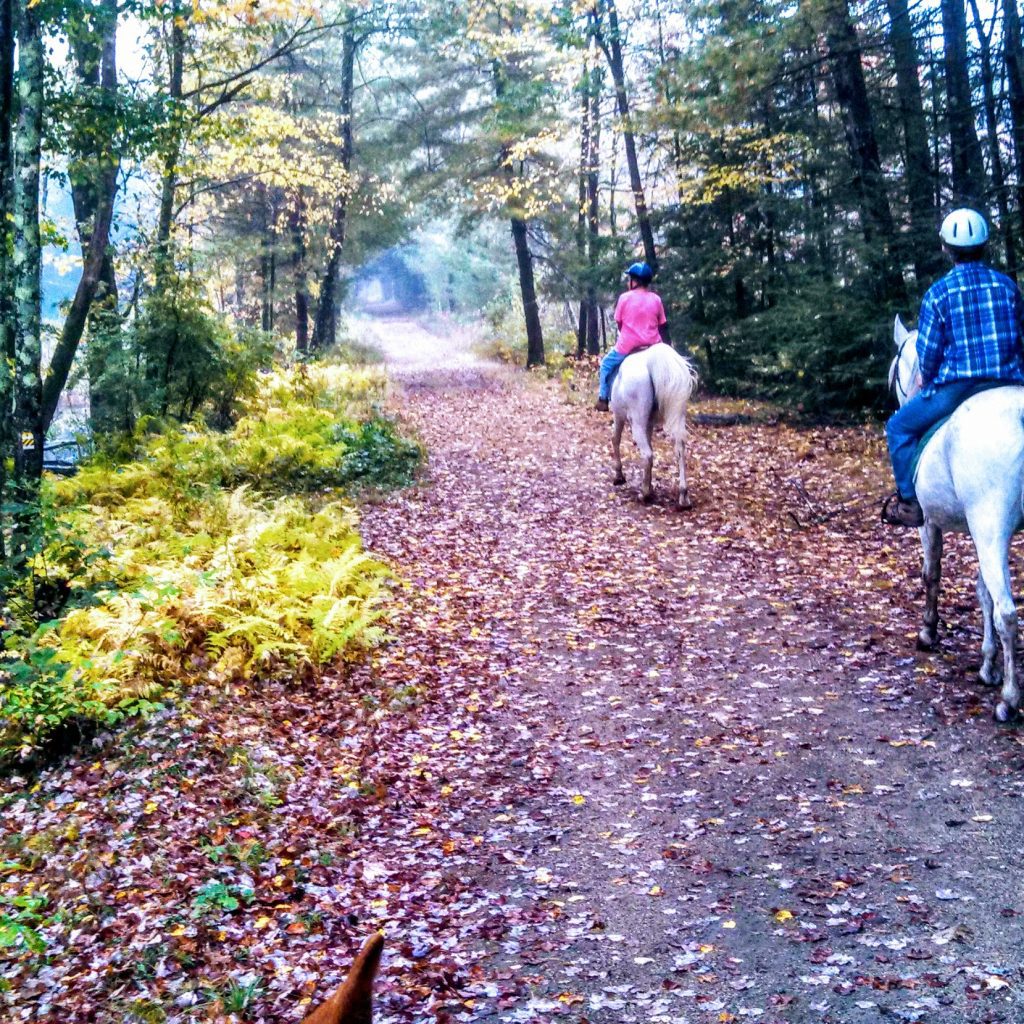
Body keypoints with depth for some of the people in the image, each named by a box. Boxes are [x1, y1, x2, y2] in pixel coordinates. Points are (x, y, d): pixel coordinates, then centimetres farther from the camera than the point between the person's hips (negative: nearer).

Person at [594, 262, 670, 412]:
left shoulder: (625, 297, -8)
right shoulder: (656, 299, 0)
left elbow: (619, 323, 1)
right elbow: (662, 325, 5)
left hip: (627, 346, -2)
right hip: (651, 346, 2)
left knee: (607, 364, 22)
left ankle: (603, 399, 18)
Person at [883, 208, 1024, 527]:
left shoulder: (937, 294, -6)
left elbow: (928, 353, -5)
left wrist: (928, 381, 15)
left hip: (955, 387, -4)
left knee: (899, 427, 17)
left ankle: (910, 503, 14)